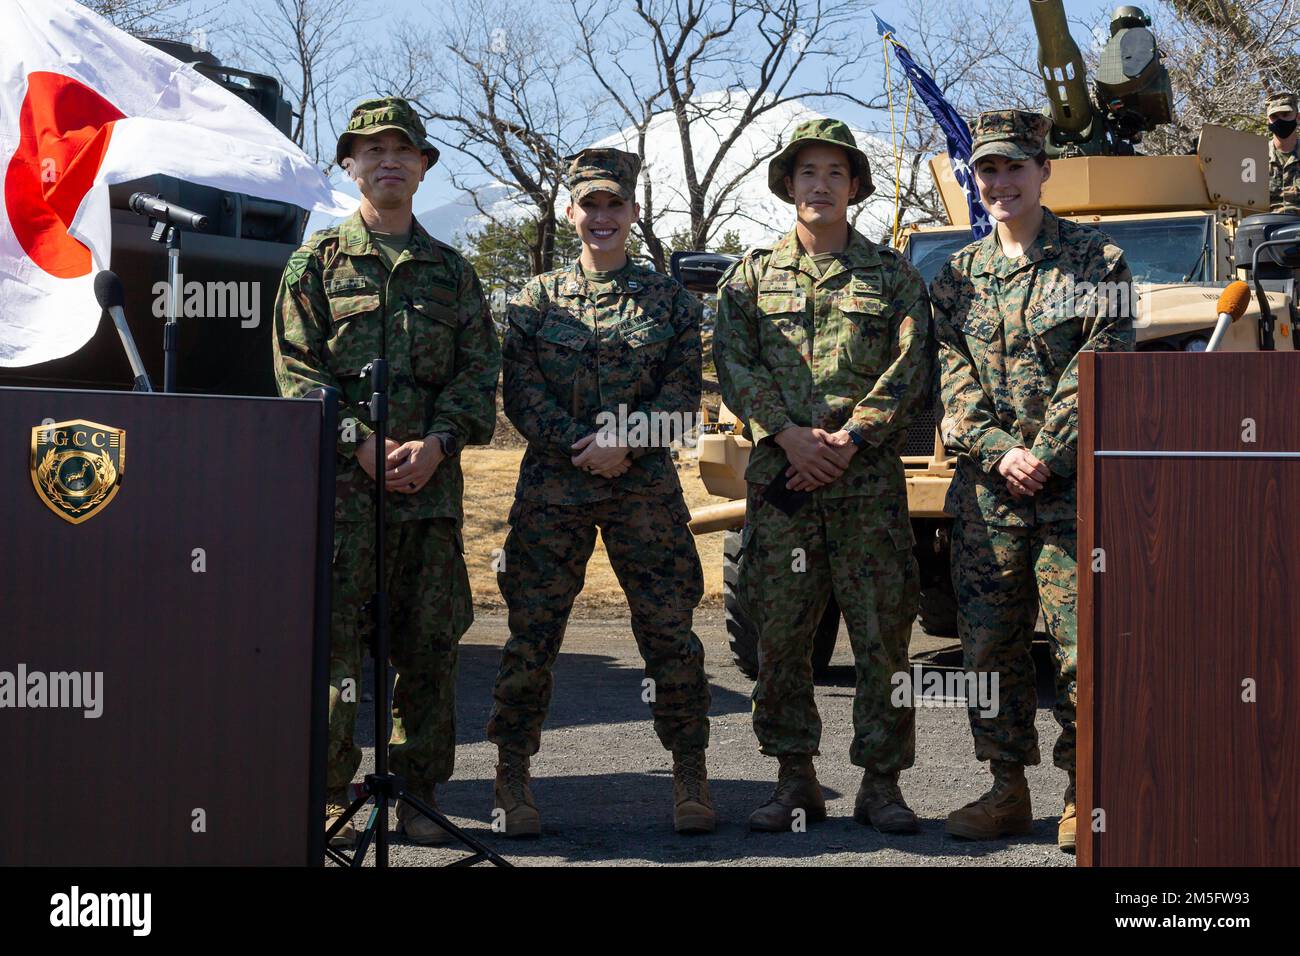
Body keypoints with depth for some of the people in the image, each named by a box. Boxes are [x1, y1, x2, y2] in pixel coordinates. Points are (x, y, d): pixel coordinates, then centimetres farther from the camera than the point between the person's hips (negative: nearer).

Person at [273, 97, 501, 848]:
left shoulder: (452, 270, 16)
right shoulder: (319, 260, 8)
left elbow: (481, 370, 9)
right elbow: (298, 368, 0)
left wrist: (437, 442, -8)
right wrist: (362, 443, -12)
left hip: (432, 478, 3)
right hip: (339, 478, -3)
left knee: (431, 641, 4)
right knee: (333, 636, -5)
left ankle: (417, 793, 13)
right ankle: (327, 793, 3)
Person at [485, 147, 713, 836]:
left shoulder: (669, 300, 9)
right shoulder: (535, 298, 8)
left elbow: (683, 391, 3)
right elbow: (520, 392, 1)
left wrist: (626, 440, -13)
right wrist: (580, 444, -12)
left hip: (646, 485, 0)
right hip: (552, 484, 0)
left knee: (669, 631, -1)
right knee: (532, 632, 0)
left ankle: (689, 775, 11)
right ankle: (512, 775, 12)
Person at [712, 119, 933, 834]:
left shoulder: (892, 275, 10)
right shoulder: (752, 275, 13)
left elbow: (909, 368, 0)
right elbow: (734, 365, 3)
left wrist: (849, 438, -12)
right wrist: (788, 435, -11)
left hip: (869, 479, -1)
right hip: (777, 478, 1)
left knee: (882, 633, -1)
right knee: (779, 633, 2)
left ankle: (881, 782, 8)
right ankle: (795, 780, 12)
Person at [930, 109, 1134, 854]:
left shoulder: (1096, 261, 1)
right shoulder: (957, 276, 12)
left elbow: (1100, 368, -7)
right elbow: (954, 377, 4)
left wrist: (1044, 456, -14)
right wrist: (999, 453, -11)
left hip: (1076, 485, -4)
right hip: (985, 487, 4)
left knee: (1082, 643, -4)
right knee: (990, 643, 6)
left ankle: (1083, 794, 7)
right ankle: (1008, 790, 17)